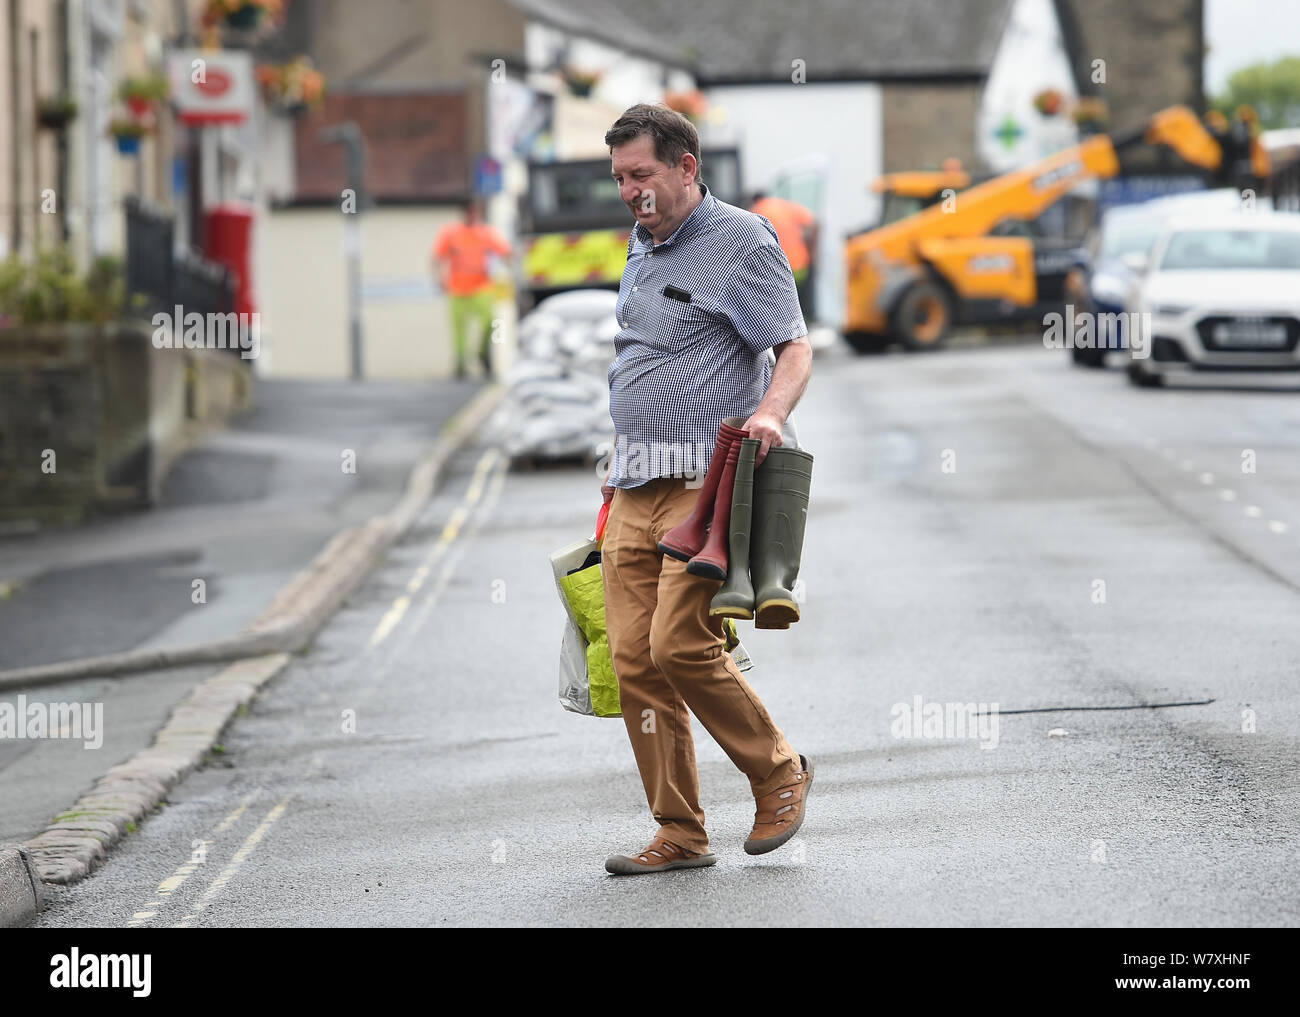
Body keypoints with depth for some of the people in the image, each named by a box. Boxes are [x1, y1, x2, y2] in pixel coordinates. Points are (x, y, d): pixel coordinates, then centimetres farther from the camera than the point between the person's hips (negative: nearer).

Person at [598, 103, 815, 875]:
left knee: (680, 644, -17)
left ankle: (780, 774, 5)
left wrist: (772, 411, -29)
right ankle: (680, 834, 7)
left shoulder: (741, 241, -5)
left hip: (707, 480, -8)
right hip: (635, 487, 8)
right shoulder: (644, 248, 19)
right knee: (635, 658, 0)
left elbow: (794, 349, -10)